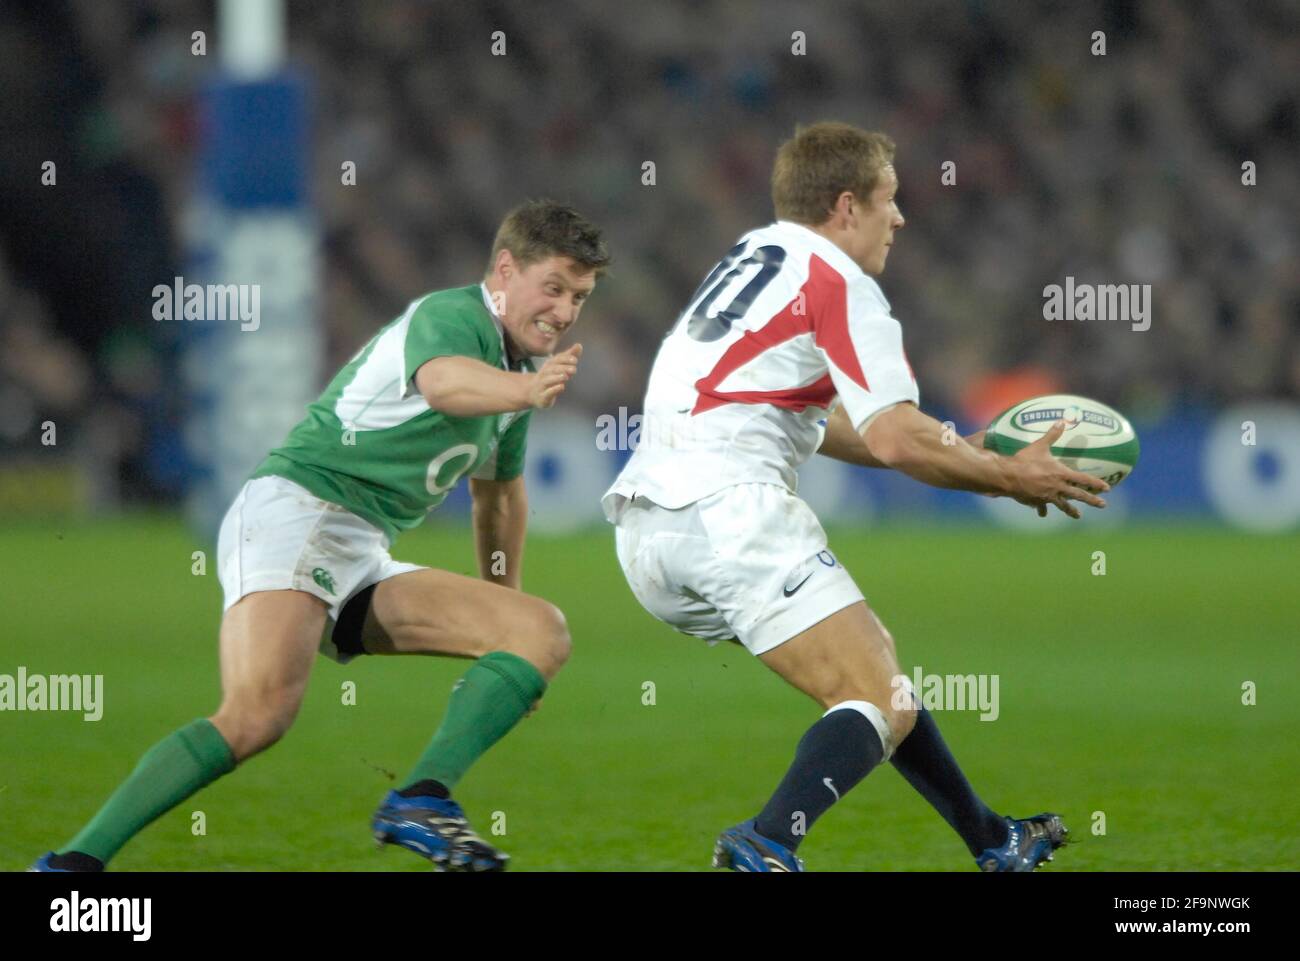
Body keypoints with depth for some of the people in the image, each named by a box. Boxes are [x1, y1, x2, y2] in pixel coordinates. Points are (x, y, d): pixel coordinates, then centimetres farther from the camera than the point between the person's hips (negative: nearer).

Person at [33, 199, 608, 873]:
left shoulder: (516, 365, 20)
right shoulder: (451, 316, -8)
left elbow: (500, 490, 39)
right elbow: (442, 381, -35)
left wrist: (498, 606, 42)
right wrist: (526, 389, -55)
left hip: (363, 562, 9)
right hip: (294, 509, -9)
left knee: (542, 633, -4)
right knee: (260, 712, -31)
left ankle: (419, 802, -18)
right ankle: (75, 861, -27)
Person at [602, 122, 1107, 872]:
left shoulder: (753, 256, 23)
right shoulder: (838, 283, -4)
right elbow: (895, 439, -14)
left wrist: (960, 453, 28)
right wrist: (1008, 478, 1)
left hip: (645, 533, 9)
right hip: (730, 510, -9)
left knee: (874, 661, 22)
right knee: (885, 706, -11)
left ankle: (993, 841, 29)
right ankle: (768, 844, -34)